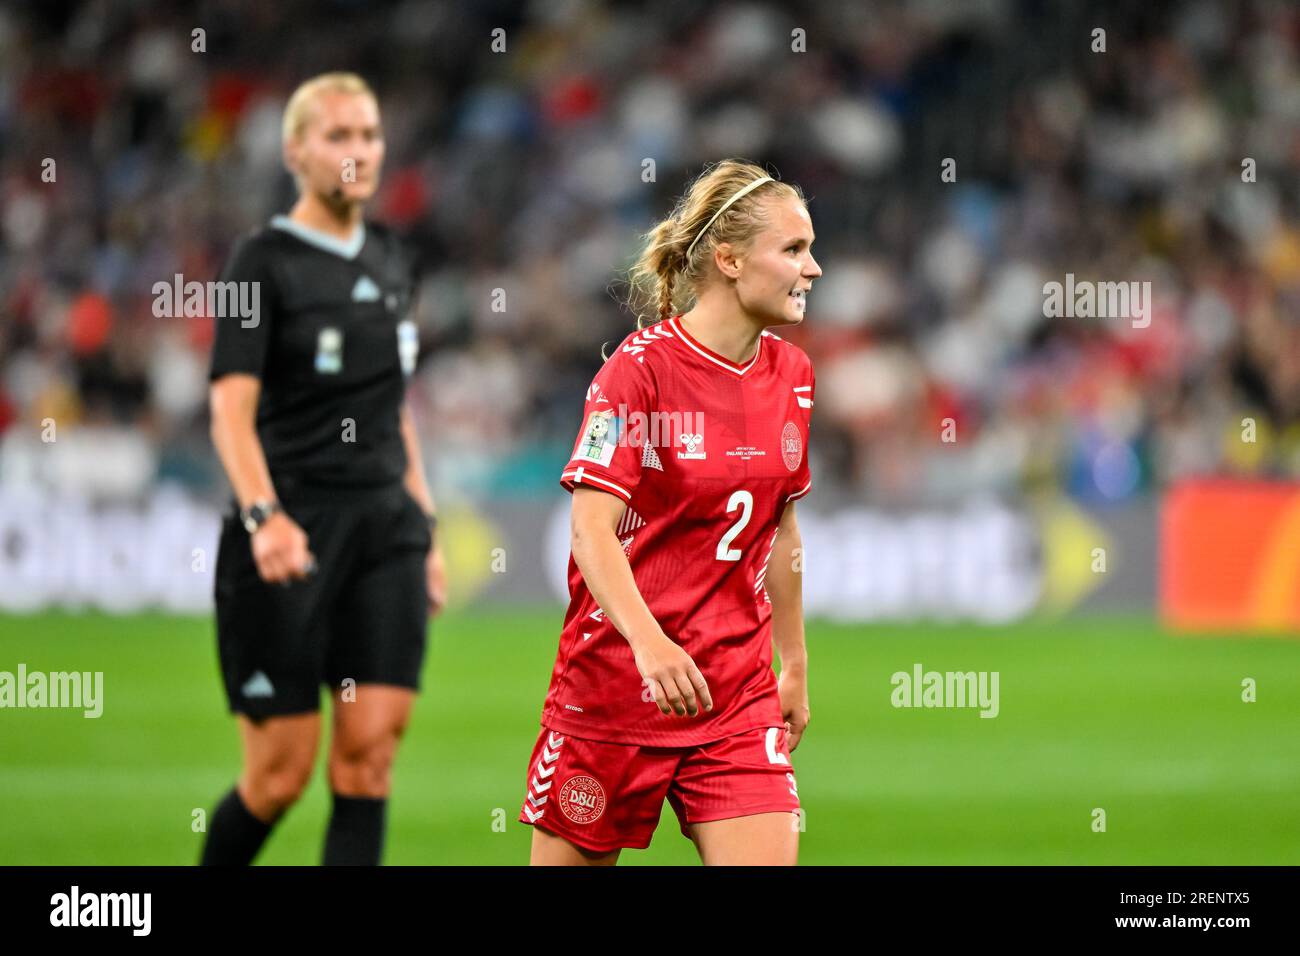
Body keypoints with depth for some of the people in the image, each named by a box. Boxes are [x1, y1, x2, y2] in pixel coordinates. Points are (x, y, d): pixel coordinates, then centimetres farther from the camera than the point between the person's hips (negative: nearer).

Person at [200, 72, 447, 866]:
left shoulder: (392, 262, 14)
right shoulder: (265, 262, -5)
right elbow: (231, 410, -14)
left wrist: (425, 525, 18)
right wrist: (263, 516, -29)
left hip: (386, 530, 6)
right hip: (292, 532, -6)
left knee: (370, 754, -5)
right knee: (282, 775, -3)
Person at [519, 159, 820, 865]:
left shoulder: (792, 374, 7)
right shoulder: (640, 367, -12)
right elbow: (591, 529, -21)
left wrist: (795, 664, 22)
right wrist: (649, 642, -36)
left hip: (737, 694, 5)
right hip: (613, 684, -5)